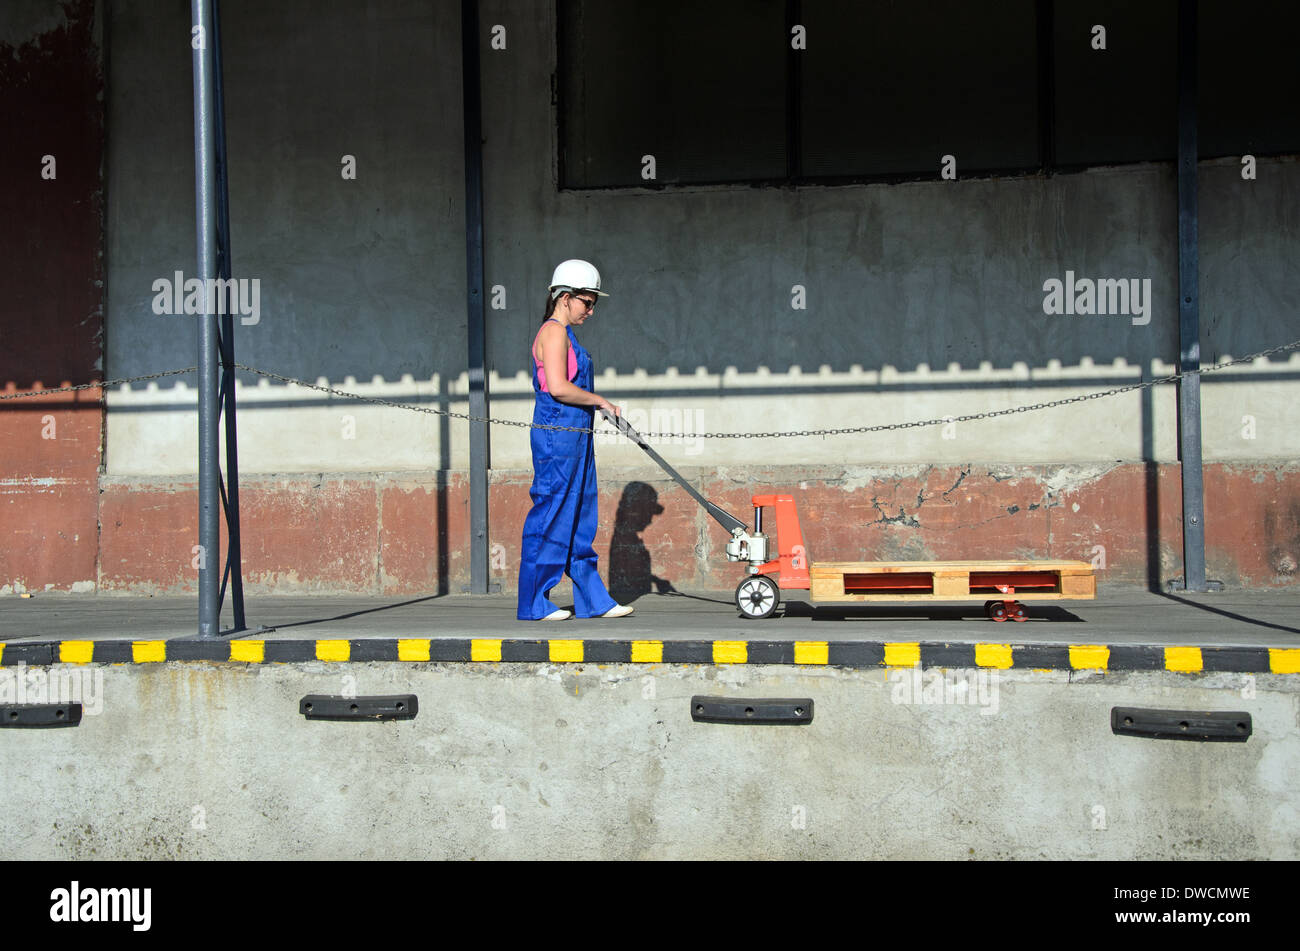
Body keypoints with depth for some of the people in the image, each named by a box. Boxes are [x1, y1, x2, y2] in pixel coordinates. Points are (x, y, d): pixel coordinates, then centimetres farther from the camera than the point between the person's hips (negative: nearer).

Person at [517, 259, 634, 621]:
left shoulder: (565, 334, 19)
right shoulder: (553, 332, -12)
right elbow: (557, 387, -22)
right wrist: (600, 400, -12)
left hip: (573, 437, 10)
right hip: (557, 436, -10)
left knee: (580, 520, 11)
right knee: (550, 519, -5)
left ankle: (593, 599, 17)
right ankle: (534, 603, 3)